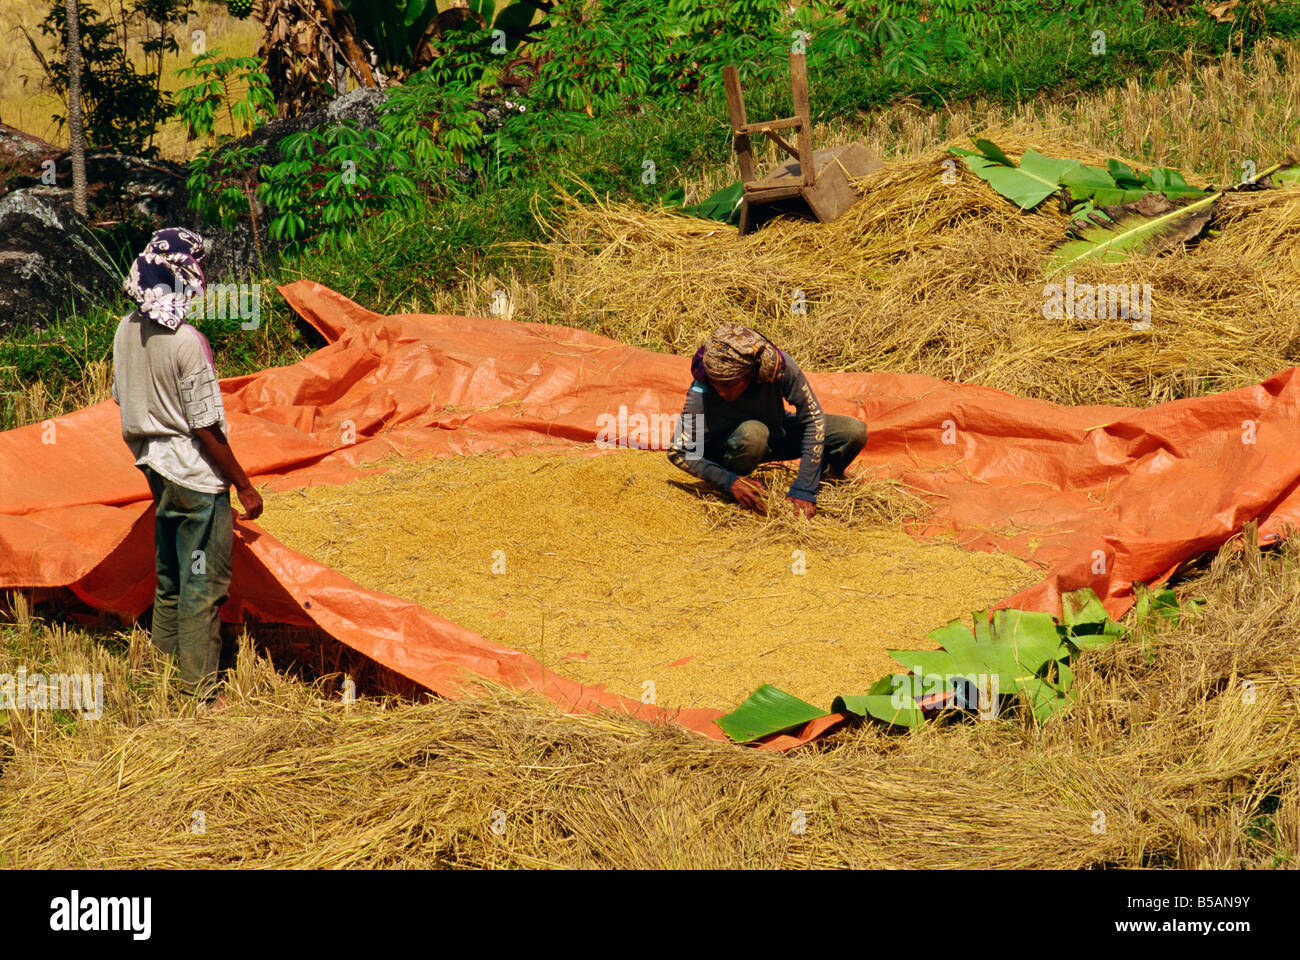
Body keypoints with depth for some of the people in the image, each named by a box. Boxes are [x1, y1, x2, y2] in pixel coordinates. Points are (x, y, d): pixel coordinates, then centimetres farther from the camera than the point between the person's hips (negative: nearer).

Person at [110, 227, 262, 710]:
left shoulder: (126, 331, 1)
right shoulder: (185, 342, -22)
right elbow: (206, 430, -19)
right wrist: (245, 486, -10)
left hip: (157, 471, 8)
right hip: (197, 477, -8)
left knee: (169, 582, 19)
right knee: (203, 586, 2)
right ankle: (200, 694, 8)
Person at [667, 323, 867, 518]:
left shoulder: (779, 366, -31)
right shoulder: (700, 396, -33)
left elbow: (813, 418, -21)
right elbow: (678, 452, -22)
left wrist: (804, 490, -24)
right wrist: (729, 481, -34)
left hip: (777, 433, 3)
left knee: (855, 431, -15)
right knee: (753, 432, -40)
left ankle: (831, 474, 18)